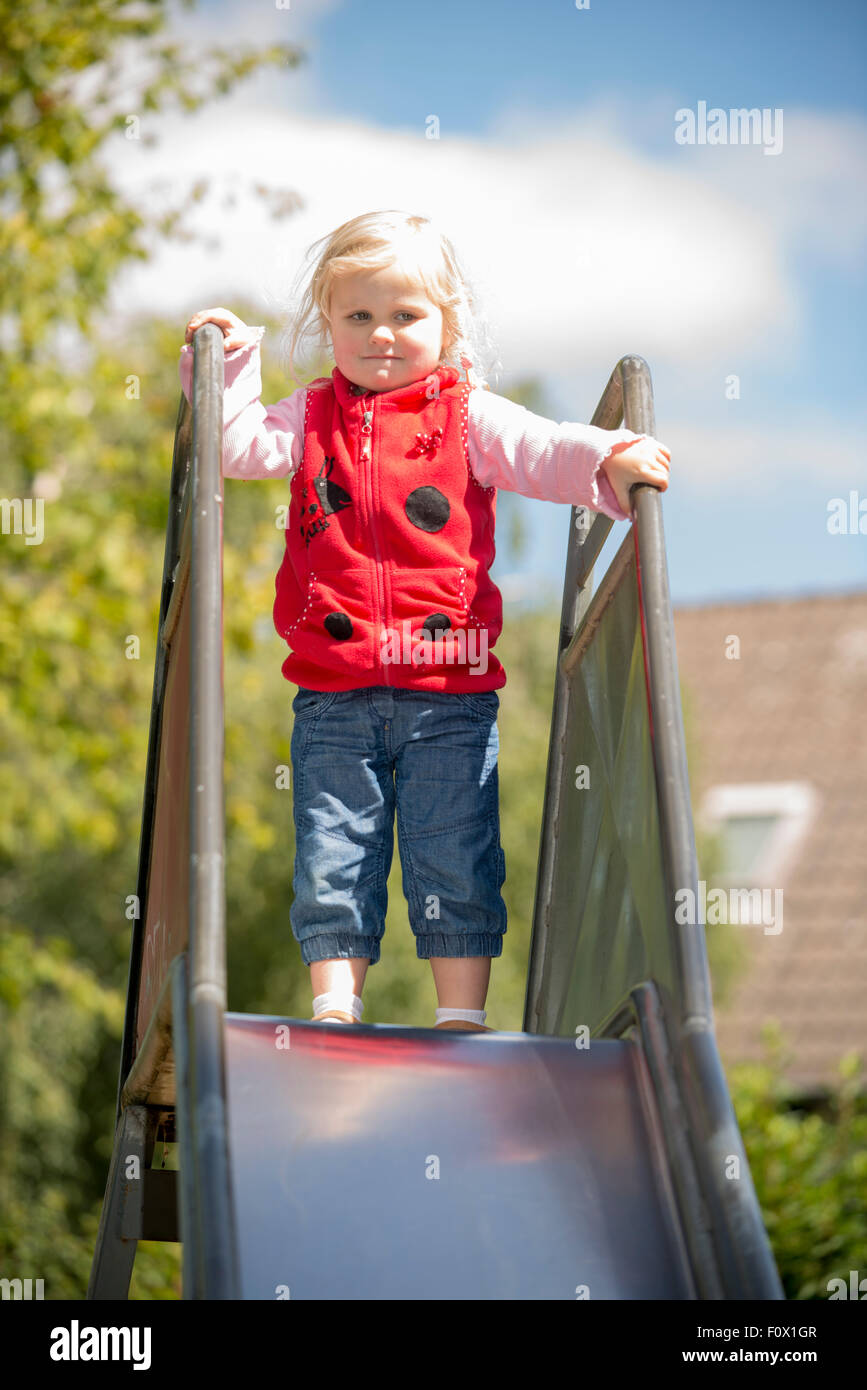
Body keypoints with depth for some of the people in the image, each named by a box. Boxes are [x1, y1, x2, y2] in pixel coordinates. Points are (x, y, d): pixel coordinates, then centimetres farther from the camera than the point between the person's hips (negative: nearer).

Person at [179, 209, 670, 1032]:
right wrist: (229, 366, -8)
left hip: (450, 693, -2)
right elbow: (238, 446, 1)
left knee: (457, 862, 0)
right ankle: (334, 1009, 11)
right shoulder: (310, 417, 11)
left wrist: (611, 459, -26)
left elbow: (544, 453, -8)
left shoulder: (468, 414, 3)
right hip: (334, 696, 2)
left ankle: (462, 1016, 7)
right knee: (332, 860, 4)